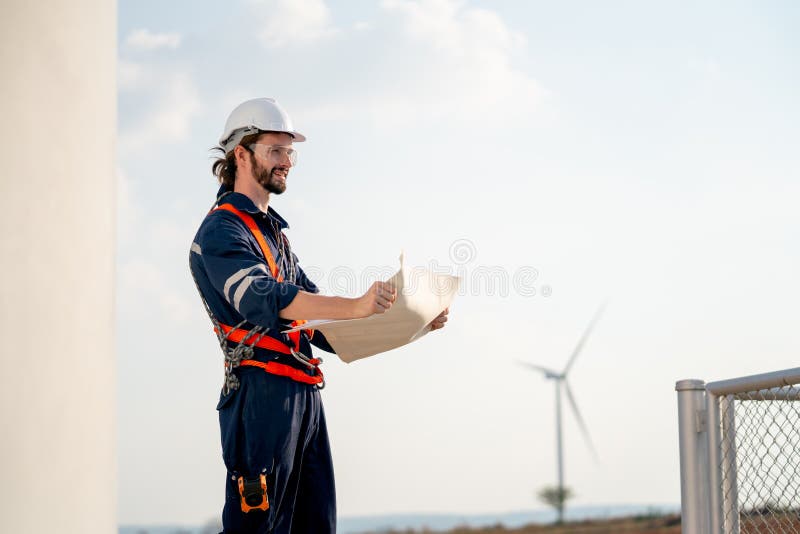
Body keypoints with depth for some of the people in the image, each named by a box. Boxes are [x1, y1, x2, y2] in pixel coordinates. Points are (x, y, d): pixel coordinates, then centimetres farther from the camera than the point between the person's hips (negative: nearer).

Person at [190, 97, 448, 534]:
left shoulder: (273, 231, 24)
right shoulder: (222, 230, -6)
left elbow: (319, 323, 25)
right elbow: (262, 298, -25)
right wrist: (354, 307, -38)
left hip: (305, 397, 9)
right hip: (262, 394, -9)